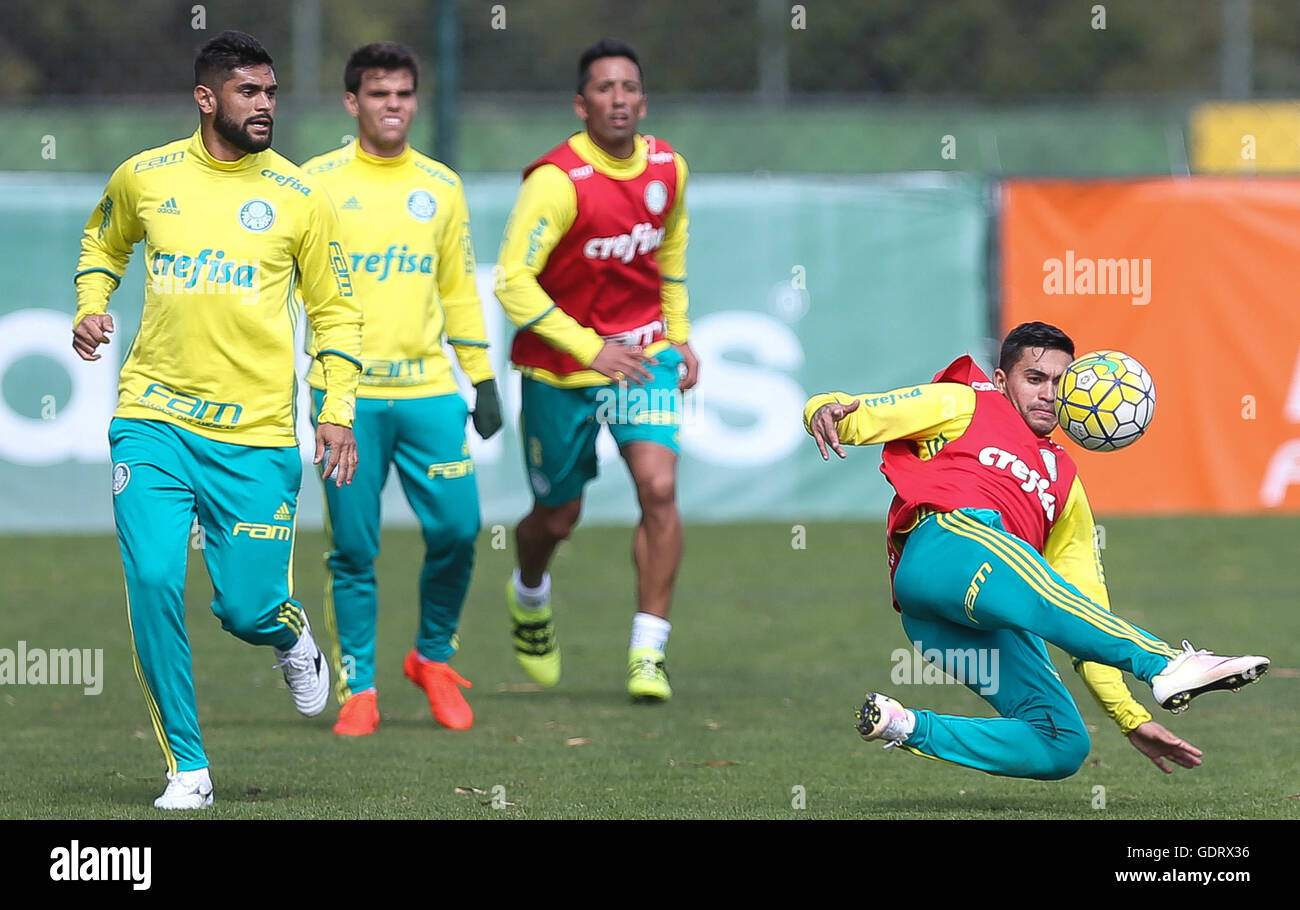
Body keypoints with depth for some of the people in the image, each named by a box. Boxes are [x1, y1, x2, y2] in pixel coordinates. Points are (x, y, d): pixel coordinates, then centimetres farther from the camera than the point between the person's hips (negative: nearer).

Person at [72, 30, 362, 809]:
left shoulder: (298, 196, 1)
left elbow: (336, 311, 9)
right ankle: (187, 766, 0)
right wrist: (90, 307, 7)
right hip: (154, 421, 1)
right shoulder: (144, 177, 3)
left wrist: (339, 411, 0)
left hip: (256, 435, -1)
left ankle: (291, 636, 37)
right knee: (153, 584, -13)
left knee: (248, 609, -3)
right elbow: (102, 243, 25)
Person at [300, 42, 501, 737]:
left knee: (456, 529, -5)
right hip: (346, 392, -3)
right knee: (353, 549, -2)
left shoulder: (442, 187, 11)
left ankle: (433, 656, 19)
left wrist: (482, 378, 16)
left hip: (428, 389, 3)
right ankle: (357, 691, 8)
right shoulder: (317, 182, 1)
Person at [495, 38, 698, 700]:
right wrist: (591, 350, -30)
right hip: (560, 369, -3)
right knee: (558, 517, 10)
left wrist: (679, 335, 15)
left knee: (659, 487, -17)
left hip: (644, 355, 3)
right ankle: (529, 595, 47)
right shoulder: (557, 181, -21)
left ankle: (648, 654, -11)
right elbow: (512, 281, -25)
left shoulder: (668, 169, -2)